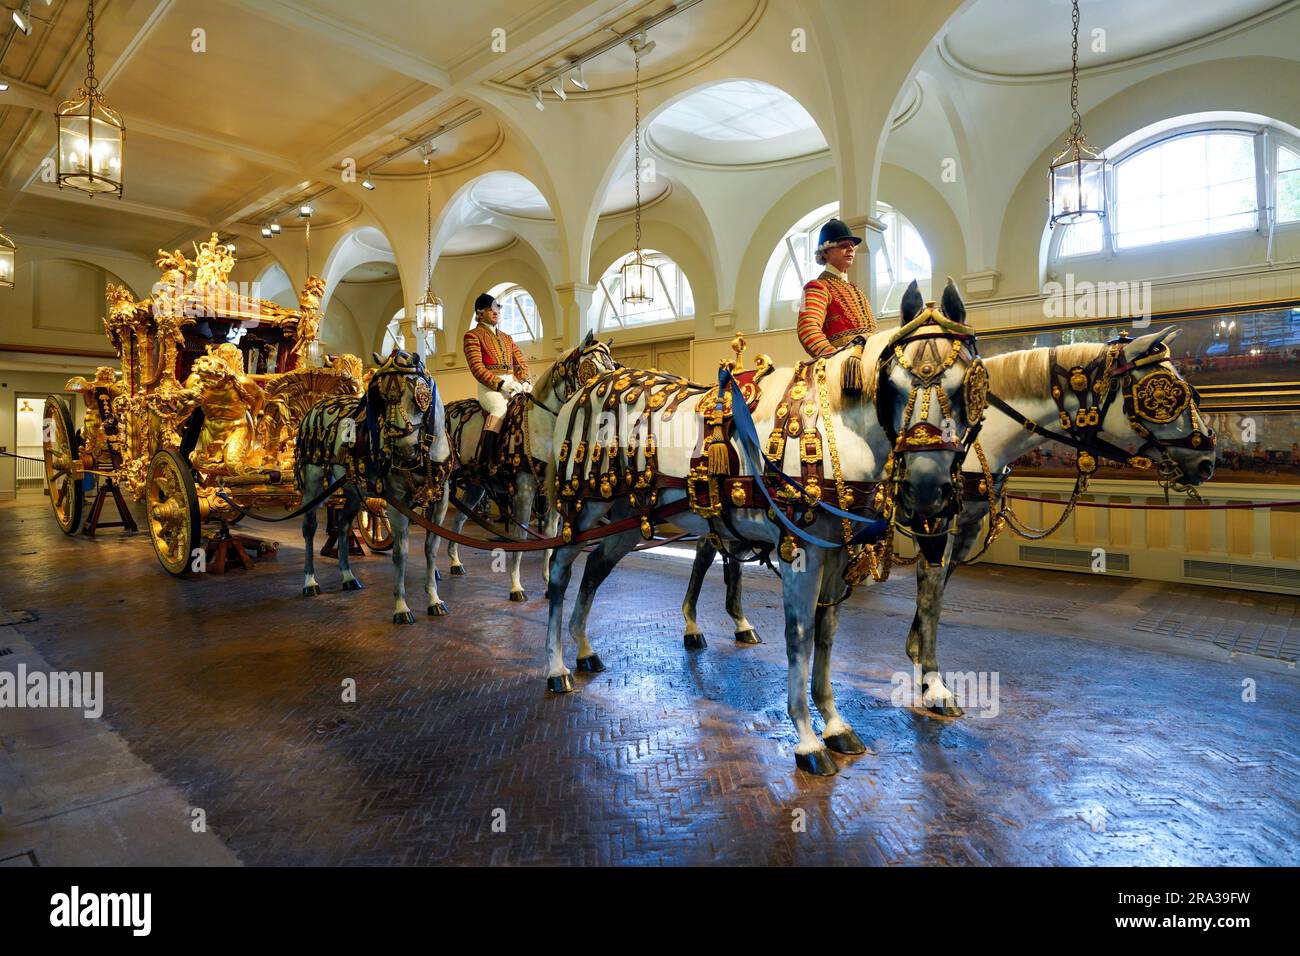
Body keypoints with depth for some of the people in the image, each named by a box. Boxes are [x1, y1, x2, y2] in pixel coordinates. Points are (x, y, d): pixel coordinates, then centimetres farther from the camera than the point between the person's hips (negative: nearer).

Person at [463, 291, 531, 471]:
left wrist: (524, 381, -2)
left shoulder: (506, 338, 29)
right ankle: (485, 462, -42)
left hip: (513, 384, 6)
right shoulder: (473, 335, 10)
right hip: (489, 387, -6)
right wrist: (501, 384, -17)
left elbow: (521, 363, 21)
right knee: (500, 408, -36)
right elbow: (477, 368, -4)